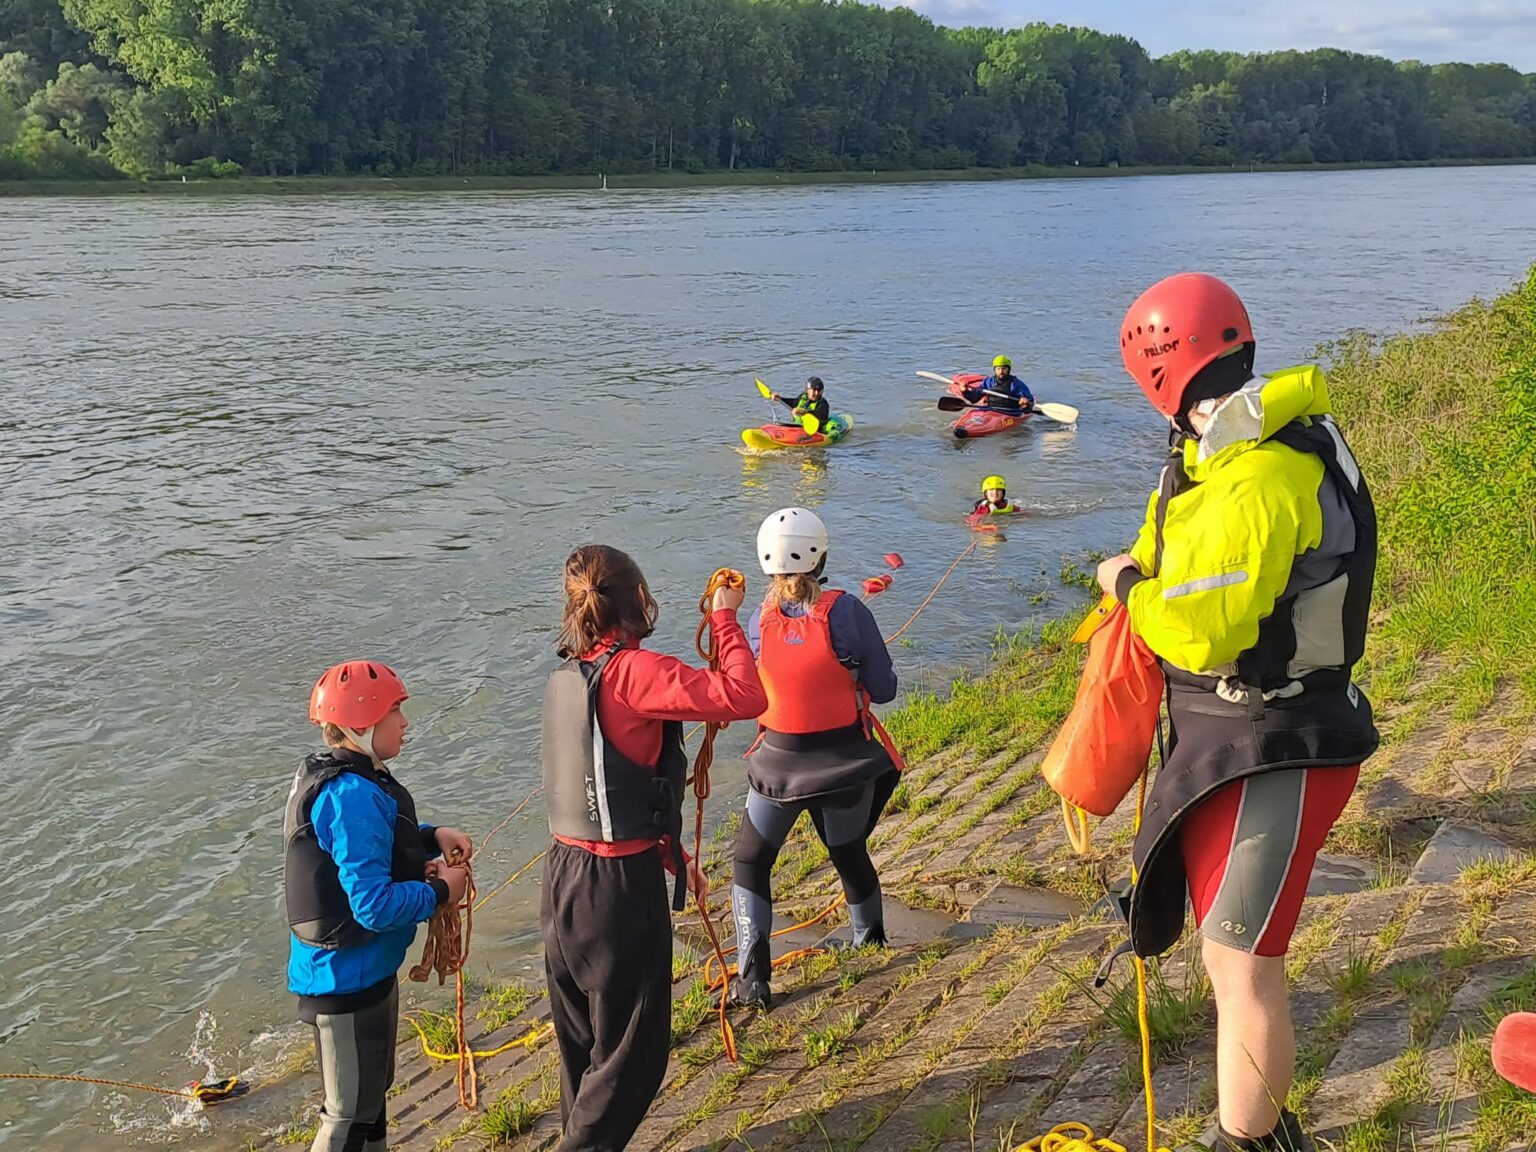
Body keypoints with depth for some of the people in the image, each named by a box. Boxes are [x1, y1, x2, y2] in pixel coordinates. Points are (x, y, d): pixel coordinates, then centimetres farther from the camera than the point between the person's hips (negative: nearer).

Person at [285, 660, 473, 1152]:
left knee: (372, 1093, 27)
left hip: (362, 970, 10)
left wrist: (430, 837, 2)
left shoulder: (334, 778, 4)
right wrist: (441, 892, -16)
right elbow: (374, 905, -31)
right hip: (348, 977, -10)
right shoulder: (354, 795, -28)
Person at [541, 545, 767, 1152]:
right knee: (631, 1053, 7)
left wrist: (670, 854, 22)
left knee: (583, 1044, 21)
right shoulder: (632, 671, -18)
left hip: (565, 877, 8)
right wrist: (725, 618, -12)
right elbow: (746, 697, -27)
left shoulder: (566, 676, 8)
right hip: (620, 885, -8)